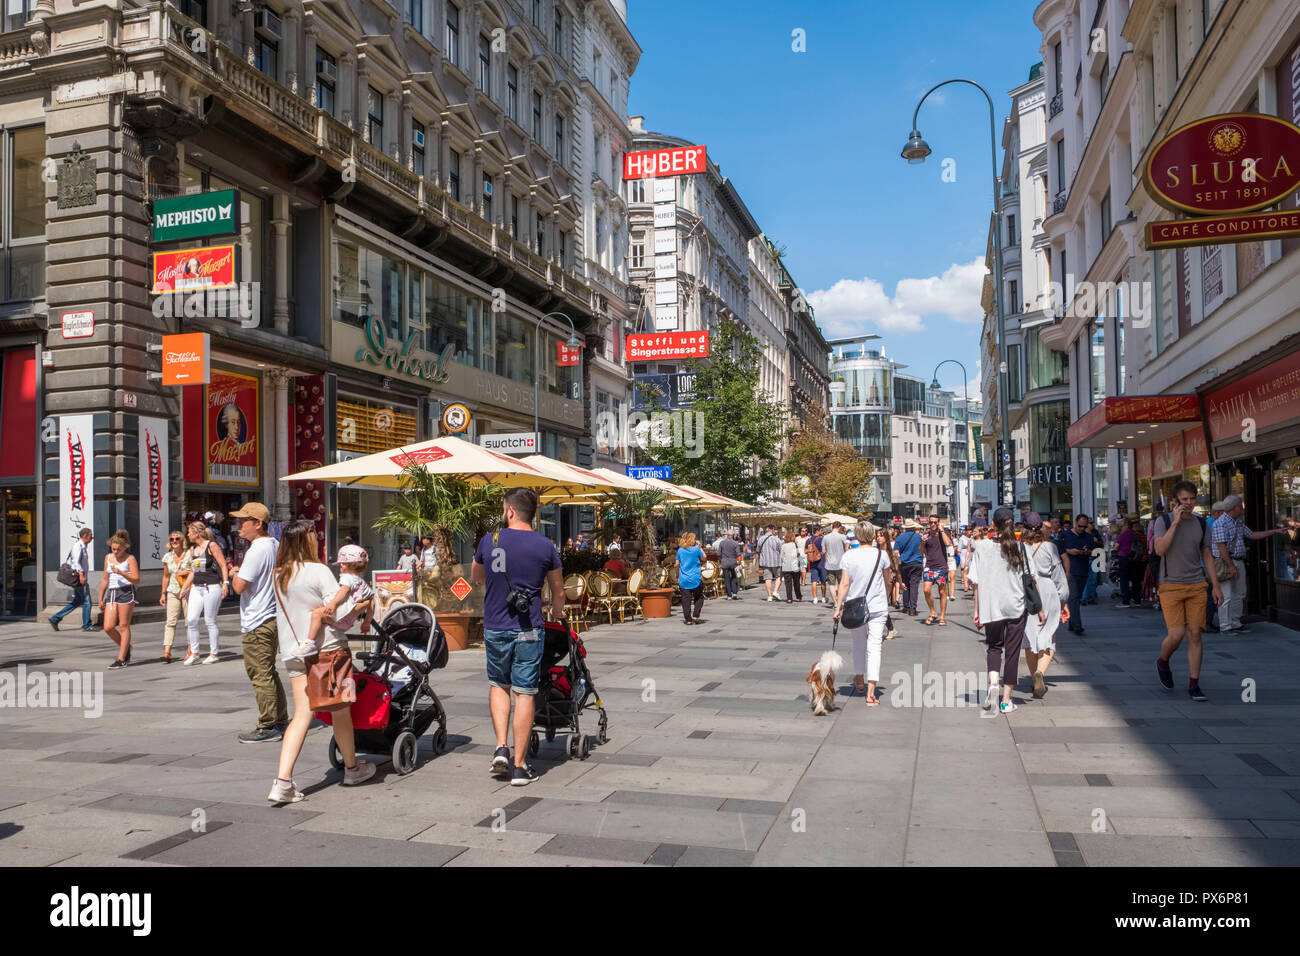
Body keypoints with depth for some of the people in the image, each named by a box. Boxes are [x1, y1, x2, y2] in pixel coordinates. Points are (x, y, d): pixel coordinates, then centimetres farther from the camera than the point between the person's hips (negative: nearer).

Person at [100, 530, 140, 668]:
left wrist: (121, 572, -22)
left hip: (126, 592, -6)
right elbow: (105, 579, 22)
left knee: (124, 626, -2)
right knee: (108, 627, -3)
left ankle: (121, 659, 3)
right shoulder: (108, 558, 15)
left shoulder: (130, 559, -2)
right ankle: (125, 647, 22)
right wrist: (101, 598, 22)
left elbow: (136, 580, -10)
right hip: (111, 593, 6)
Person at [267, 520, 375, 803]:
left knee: (301, 715, 4)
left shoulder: (277, 575, 9)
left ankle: (282, 782, -8)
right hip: (326, 648, -6)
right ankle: (352, 768, 27)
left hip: (293, 652, 6)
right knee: (340, 711, 11)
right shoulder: (318, 571, -12)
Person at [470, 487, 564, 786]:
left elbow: (475, 578, 17)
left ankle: (501, 748, 11)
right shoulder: (545, 546, -4)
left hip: (494, 629, 2)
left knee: (498, 685, 22)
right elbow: (558, 590, 8)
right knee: (524, 694, 3)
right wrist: (557, 612, 29)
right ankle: (519, 766, 7)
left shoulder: (489, 541, -2)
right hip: (528, 630, -1)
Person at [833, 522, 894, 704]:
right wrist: (886, 600, 23)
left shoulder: (848, 557, -6)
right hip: (878, 607, -1)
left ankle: (859, 680, 38)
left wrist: (838, 607, -7)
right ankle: (870, 693, -7)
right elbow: (888, 581, 8)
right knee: (874, 647, -1)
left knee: (859, 643, 21)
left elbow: (844, 584, -10)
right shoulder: (881, 555, -3)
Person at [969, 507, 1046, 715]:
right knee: (1012, 651, 8)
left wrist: (977, 611, 4)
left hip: (990, 606, 0)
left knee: (994, 646, 18)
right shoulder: (1020, 547, -3)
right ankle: (1006, 700, 10)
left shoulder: (982, 546, -3)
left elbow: (976, 582, -3)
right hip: (1016, 606, 0)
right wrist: (1040, 609, 6)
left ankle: (993, 682, -9)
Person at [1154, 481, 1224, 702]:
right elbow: (1160, 550, -18)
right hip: (1171, 586, -3)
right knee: (1176, 634, -10)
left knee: (1194, 635, 0)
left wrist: (1215, 586, 12)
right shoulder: (1164, 521, -3)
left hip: (1197, 585, 4)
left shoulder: (1201, 524, 9)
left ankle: (1194, 686, 7)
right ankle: (1163, 663, 22)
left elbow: (1207, 556, 16)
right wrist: (1176, 521, -18)